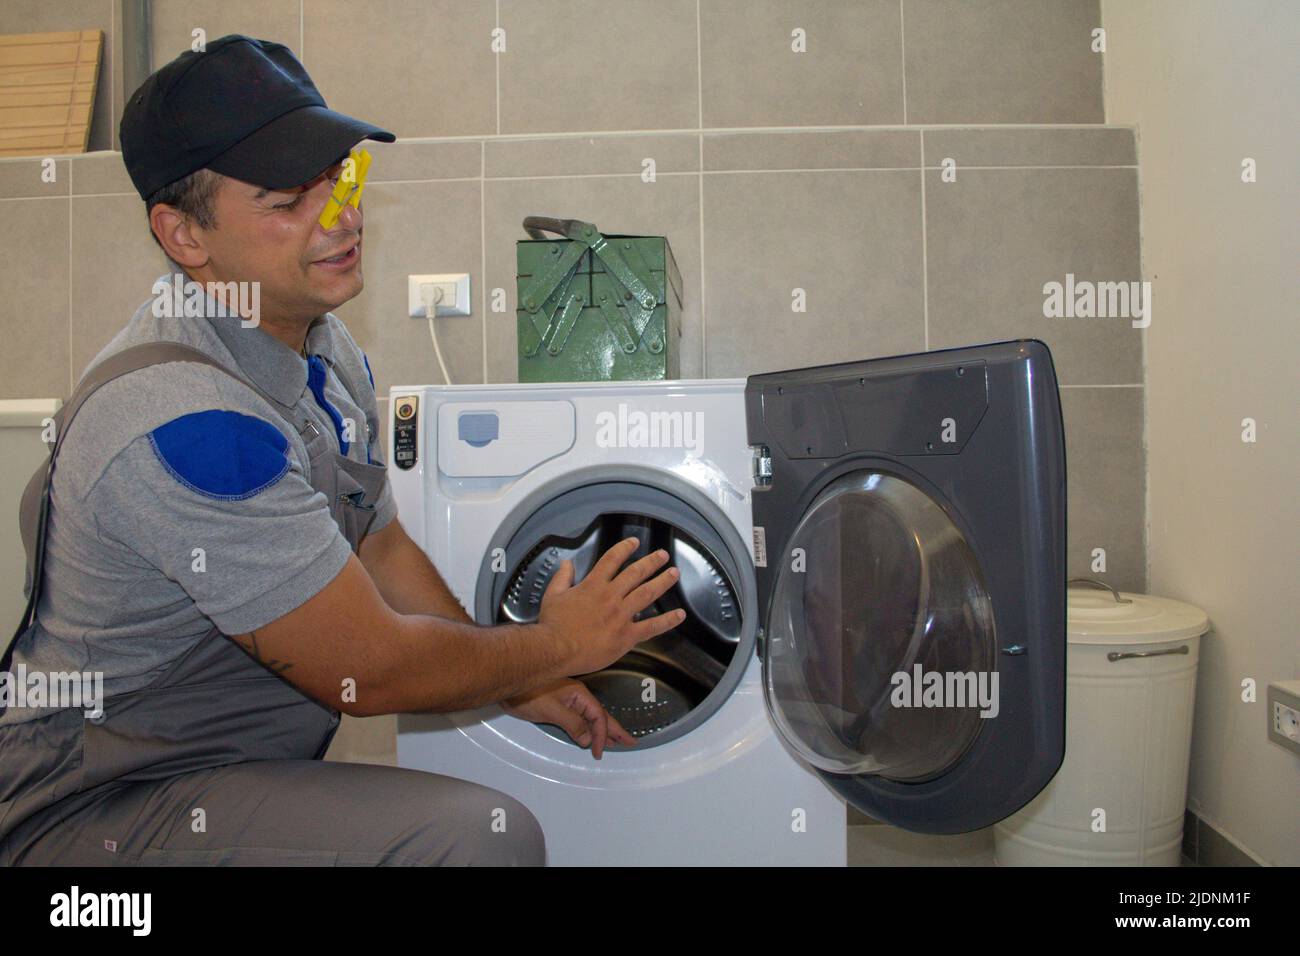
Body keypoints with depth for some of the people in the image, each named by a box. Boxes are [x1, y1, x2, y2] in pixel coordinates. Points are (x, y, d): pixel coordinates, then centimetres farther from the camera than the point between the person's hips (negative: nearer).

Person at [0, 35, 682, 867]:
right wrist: (564, 646, -9)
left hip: (242, 767, 9)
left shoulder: (329, 355, 2)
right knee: (483, 832, -24)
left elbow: (381, 550, 11)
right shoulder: (183, 421, -29)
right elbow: (369, 669, -24)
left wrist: (521, 688, 6)